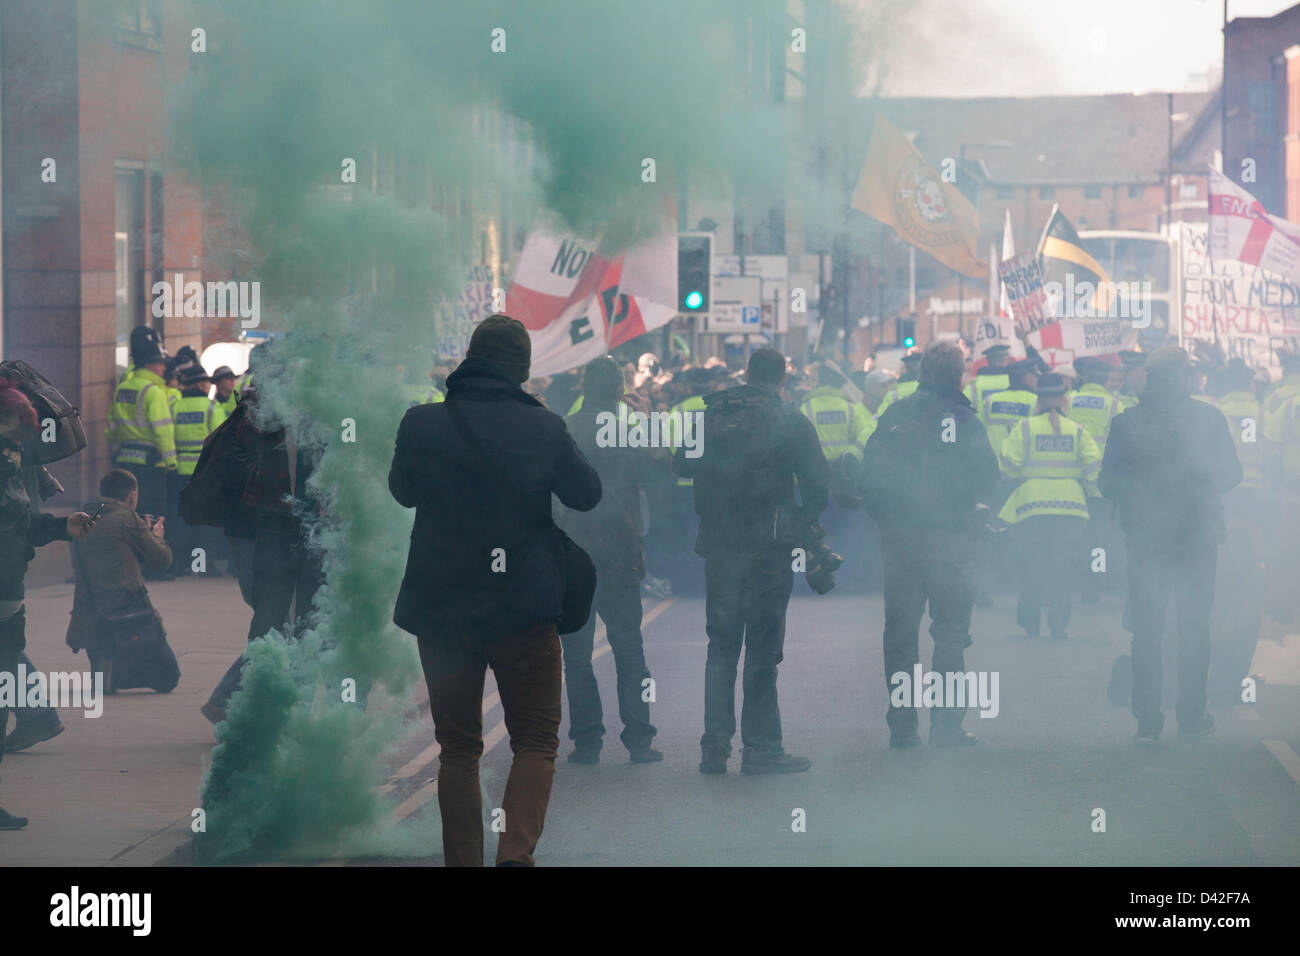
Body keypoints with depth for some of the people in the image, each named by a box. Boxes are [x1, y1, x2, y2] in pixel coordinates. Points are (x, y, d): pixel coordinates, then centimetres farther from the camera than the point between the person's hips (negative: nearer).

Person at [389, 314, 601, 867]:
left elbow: (402, 490, 12)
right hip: (523, 609, -2)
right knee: (536, 740, 6)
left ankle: (463, 860, 11)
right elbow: (587, 495, 5)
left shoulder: (421, 425, -7)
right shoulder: (543, 429, -10)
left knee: (458, 747, 13)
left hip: (440, 612, 2)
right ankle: (516, 851, -16)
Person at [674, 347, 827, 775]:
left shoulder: (711, 415, 4)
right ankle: (760, 747, 1)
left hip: (719, 547, 4)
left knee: (721, 647, 12)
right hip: (769, 548, -3)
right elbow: (818, 486, -6)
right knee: (763, 648, 1)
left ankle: (714, 746, 10)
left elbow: (681, 466, 11)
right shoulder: (791, 422, -6)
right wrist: (801, 524, 8)